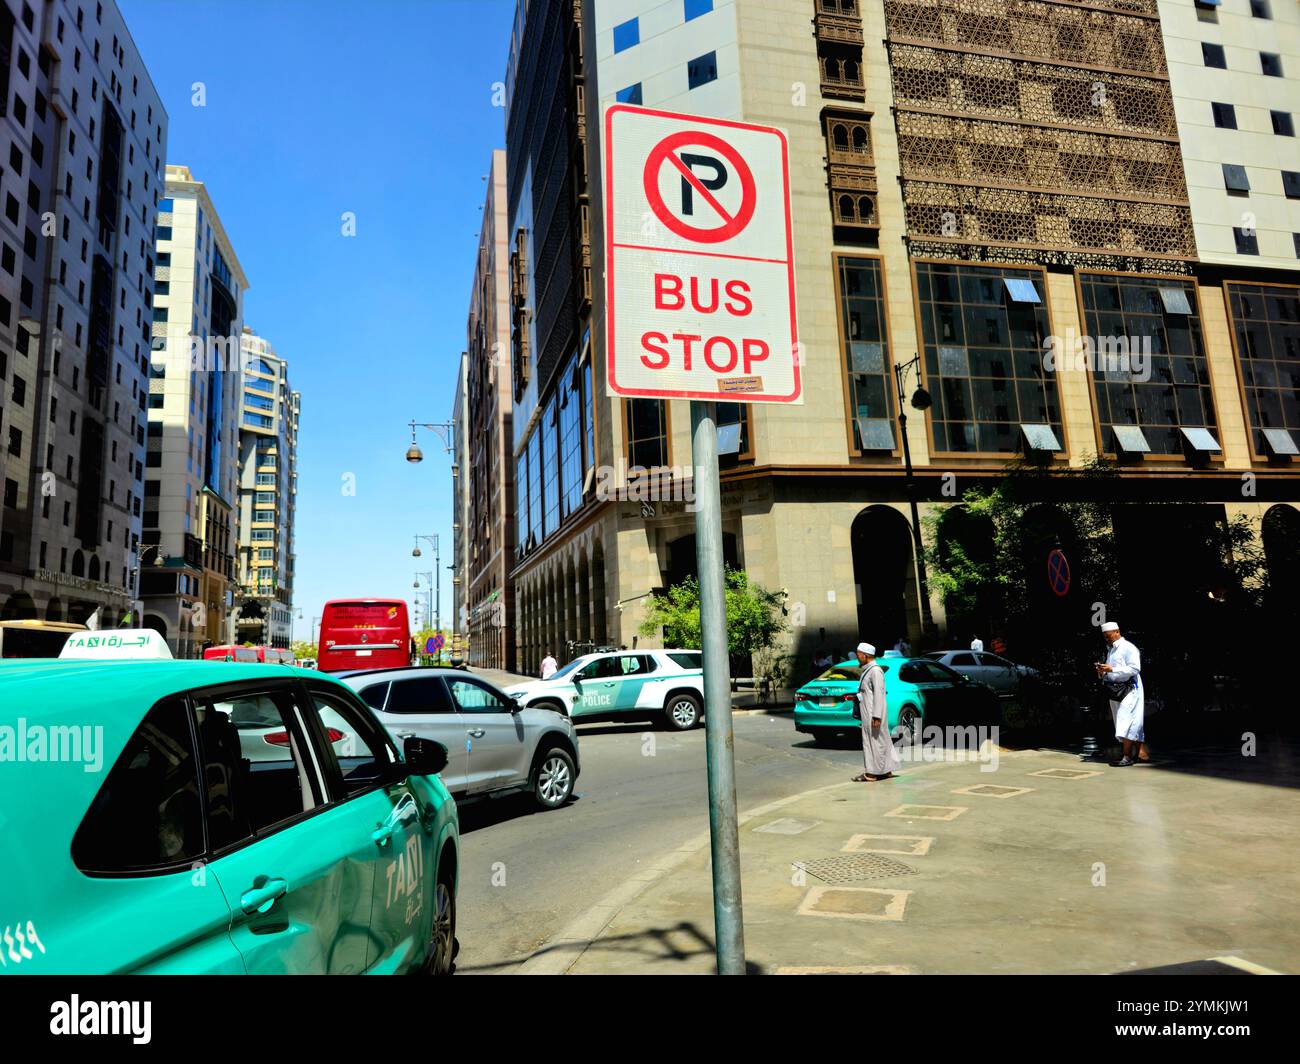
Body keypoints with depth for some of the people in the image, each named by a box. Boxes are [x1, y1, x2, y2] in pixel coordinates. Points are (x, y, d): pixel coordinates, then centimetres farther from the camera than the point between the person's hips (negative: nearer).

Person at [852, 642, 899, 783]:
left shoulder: (875, 671, -15)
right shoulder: (867, 670, 16)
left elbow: (878, 694, -20)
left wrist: (876, 716, -23)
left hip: (873, 714, -10)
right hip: (867, 713, 10)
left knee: (873, 741, -5)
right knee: (881, 741, 14)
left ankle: (871, 773, 0)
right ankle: (886, 770, 21)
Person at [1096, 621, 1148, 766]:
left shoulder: (1128, 648, -8)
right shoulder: (1110, 651, 19)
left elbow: (1135, 669, -18)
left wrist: (1112, 669, -22)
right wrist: (1102, 672, 3)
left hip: (1128, 690, -9)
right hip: (1114, 691, 9)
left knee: (1125, 723, -13)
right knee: (1133, 724, 12)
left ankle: (1127, 757, -11)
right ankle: (1142, 753, 17)